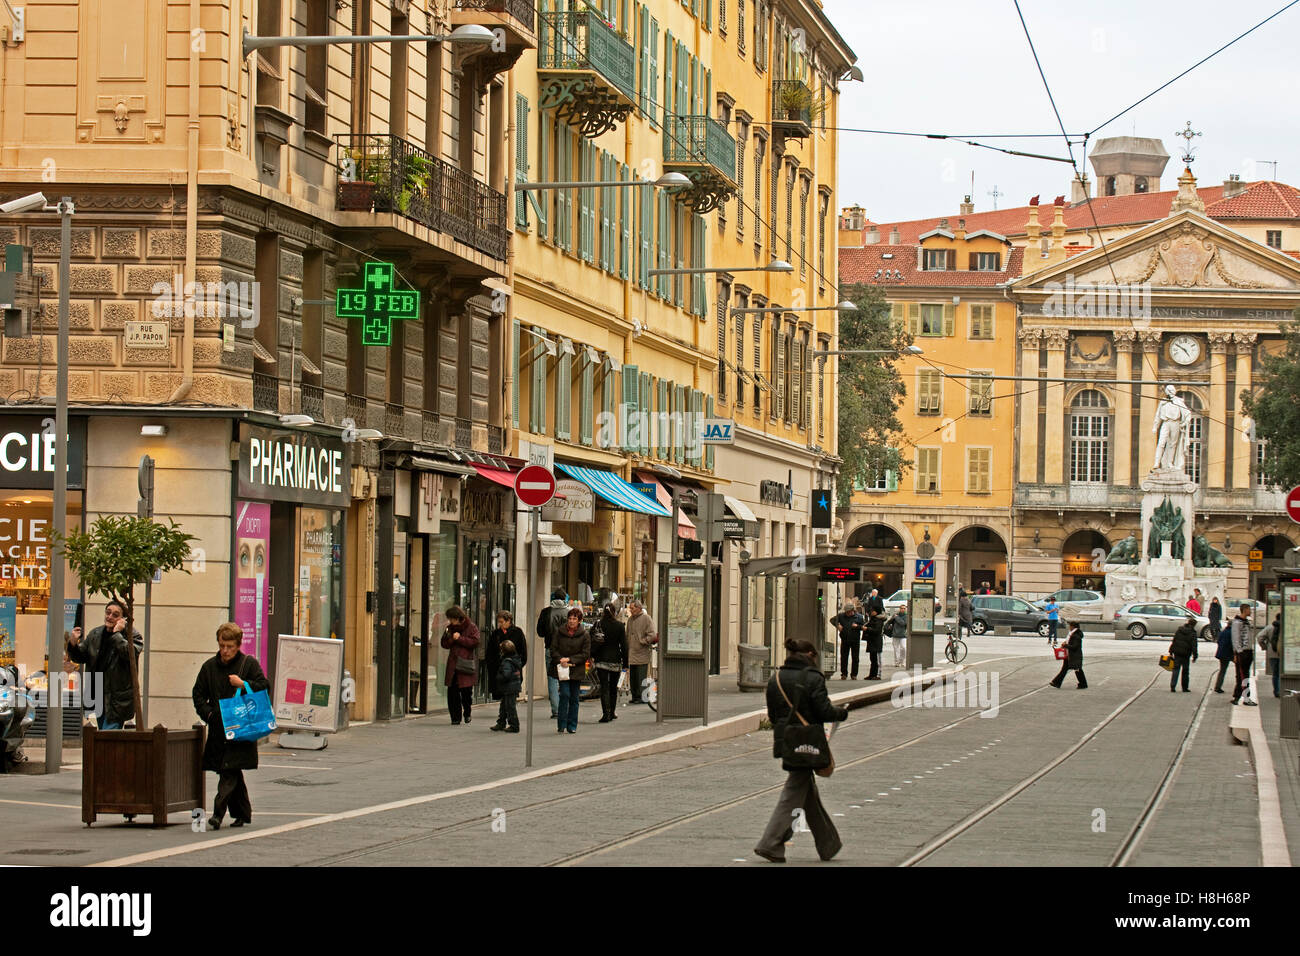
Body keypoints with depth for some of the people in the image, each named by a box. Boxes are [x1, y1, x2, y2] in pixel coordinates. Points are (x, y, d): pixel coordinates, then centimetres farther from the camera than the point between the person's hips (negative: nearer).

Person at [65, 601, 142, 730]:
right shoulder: (95, 634, 11)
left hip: (117, 700, -7)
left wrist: (116, 633, -20)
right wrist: (73, 644, -5)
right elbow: (81, 657, 15)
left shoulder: (133, 635, -6)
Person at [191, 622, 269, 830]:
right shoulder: (209, 666, 11)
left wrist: (244, 685, -14)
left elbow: (264, 687, 0)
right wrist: (208, 713, 0)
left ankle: (219, 811, -21)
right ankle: (242, 814, 20)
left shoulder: (249, 664, 1)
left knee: (229, 772, -14)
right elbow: (198, 694, 15)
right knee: (232, 773, 11)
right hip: (217, 729, 5)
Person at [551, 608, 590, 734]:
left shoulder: (584, 635, -1)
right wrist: (561, 660, -13)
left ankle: (572, 726, 14)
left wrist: (569, 659, -13)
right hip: (563, 670, -1)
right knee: (565, 694, -13)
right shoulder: (560, 632, 2)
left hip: (577, 670, 1)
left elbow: (585, 654, -3)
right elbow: (553, 649, 4)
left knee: (574, 698, 6)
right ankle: (561, 725, -8)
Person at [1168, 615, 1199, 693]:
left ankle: (1172, 687, -7)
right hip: (1186, 654, -3)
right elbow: (1194, 645, -10)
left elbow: (1173, 641, 6)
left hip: (1177, 653, 3)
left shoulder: (1179, 630, 4)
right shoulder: (1192, 633, -8)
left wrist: (1171, 651, 11)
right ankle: (1185, 688, 15)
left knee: (1176, 669, 4)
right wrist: (1194, 655, -5)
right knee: (1185, 671, 10)